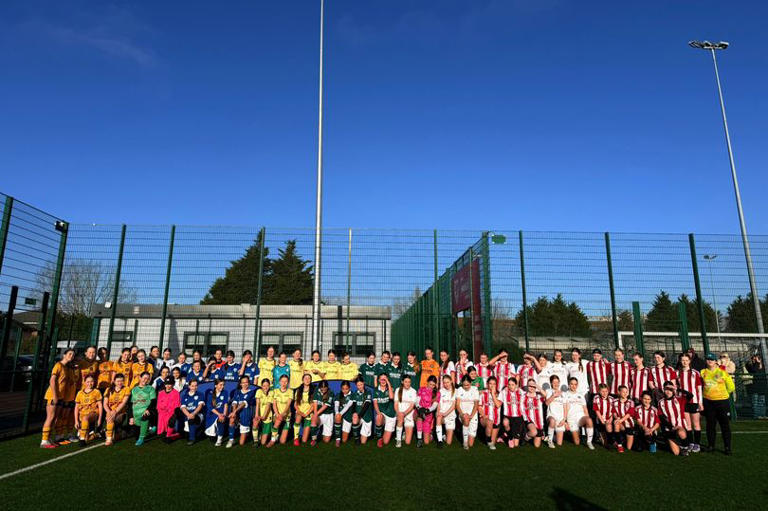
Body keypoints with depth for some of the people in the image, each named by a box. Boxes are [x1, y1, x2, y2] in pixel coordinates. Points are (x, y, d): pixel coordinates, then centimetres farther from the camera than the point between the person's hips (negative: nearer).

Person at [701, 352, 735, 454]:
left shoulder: (722, 372, -2)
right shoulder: (703, 372, 4)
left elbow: (731, 386, 5)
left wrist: (723, 394, 8)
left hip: (722, 401, -2)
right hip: (708, 402, 2)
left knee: (725, 425, 1)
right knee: (710, 424, 9)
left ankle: (727, 447, 11)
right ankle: (710, 445, 18)